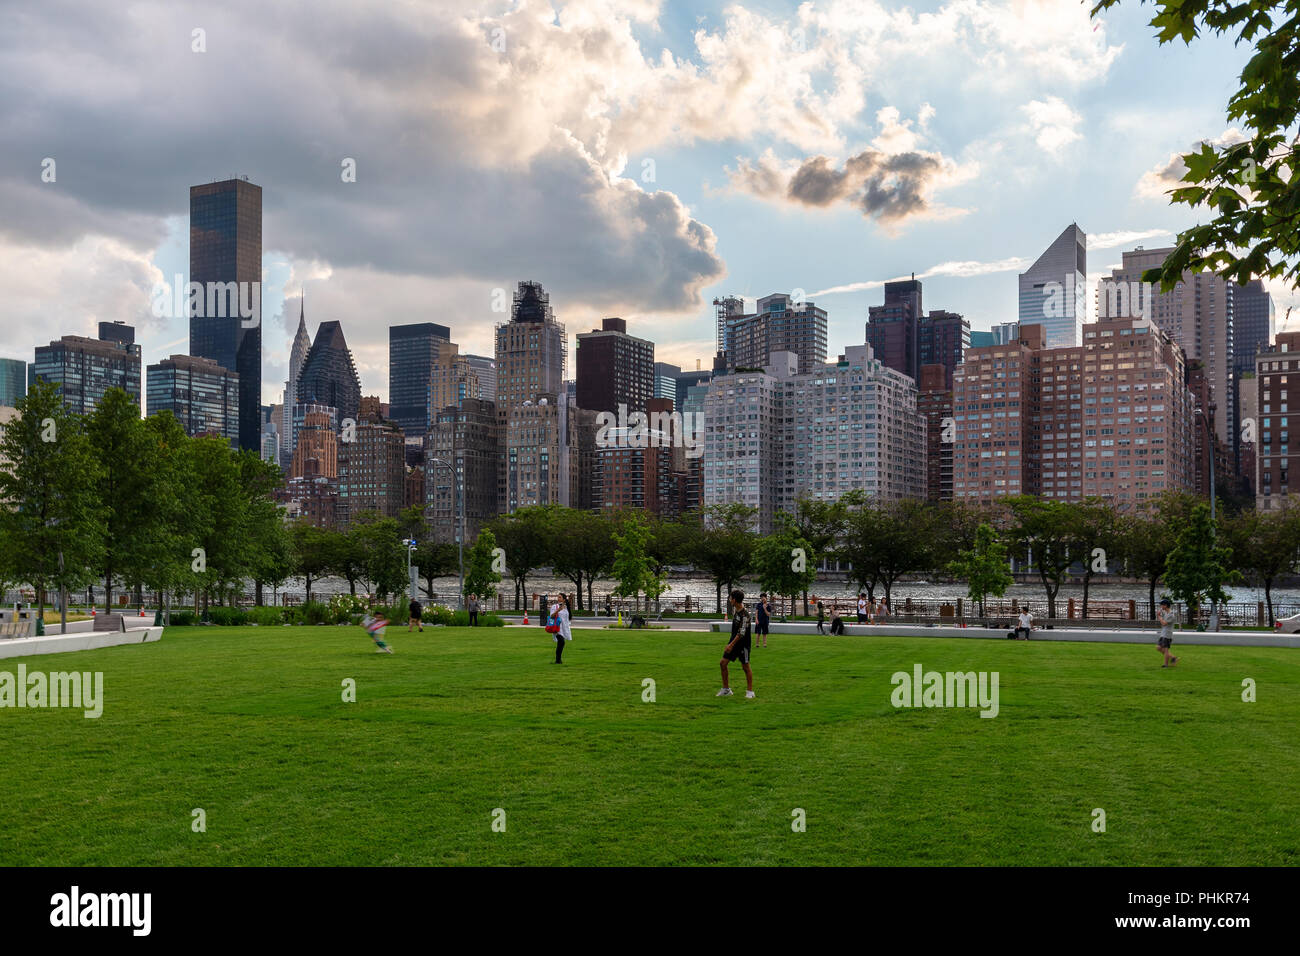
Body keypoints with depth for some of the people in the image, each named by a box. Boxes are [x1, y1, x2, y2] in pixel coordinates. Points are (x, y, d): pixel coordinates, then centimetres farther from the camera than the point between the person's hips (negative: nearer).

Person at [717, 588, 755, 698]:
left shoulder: (745, 615, -23)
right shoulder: (734, 609, 4)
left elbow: (741, 633, -25)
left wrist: (731, 644, -27)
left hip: (743, 644, -8)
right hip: (733, 641, 8)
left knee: (745, 666, 1)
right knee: (723, 663, 3)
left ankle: (750, 691, 13)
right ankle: (726, 689, 12)